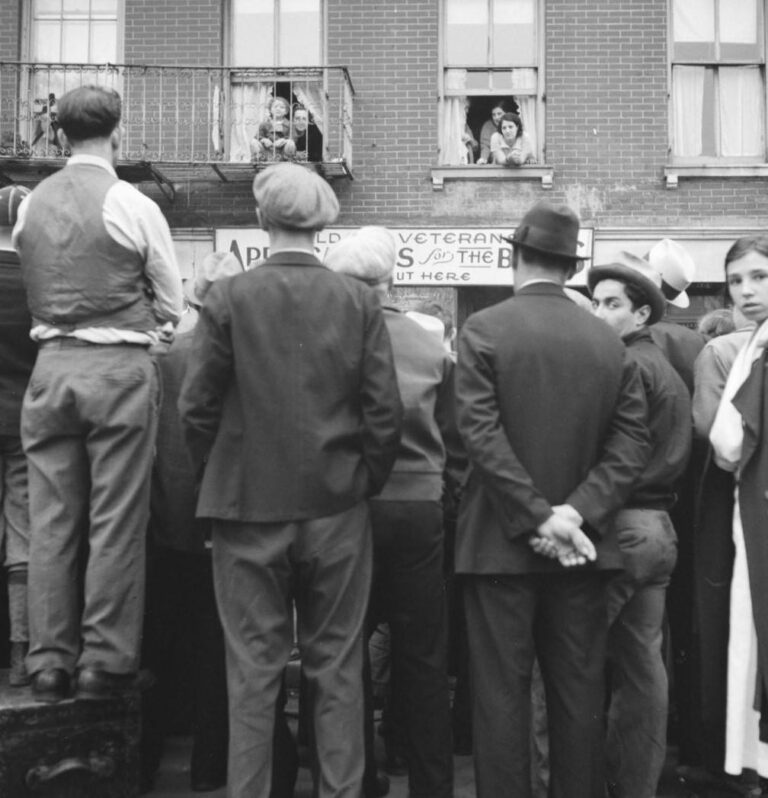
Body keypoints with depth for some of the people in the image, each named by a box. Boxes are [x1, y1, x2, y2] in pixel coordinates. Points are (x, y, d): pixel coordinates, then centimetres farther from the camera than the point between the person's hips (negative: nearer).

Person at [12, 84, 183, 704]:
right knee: (115, 524, 2)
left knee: (50, 522, 8)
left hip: (50, 366, 4)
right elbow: (171, 305, 1)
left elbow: (34, 294, 14)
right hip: (119, 369, -4)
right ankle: (105, 662, 6)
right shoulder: (133, 206, -5)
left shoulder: (30, 206, 7)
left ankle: (49, 664, 14)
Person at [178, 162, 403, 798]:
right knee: (337, 668, 12)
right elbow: (385, 413, -4)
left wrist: (219, 480, 9)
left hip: (248, 506, -1)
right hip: (337, 508, 1)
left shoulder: (229, 298, -7)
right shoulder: (359, 300, -3)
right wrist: (362, 482, 9)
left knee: (253, 671, 7)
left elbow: (197, 407, -6)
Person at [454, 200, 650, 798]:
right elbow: (632, 442, -3)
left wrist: (540, 517, -13)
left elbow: (482, 434, -15)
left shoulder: (484, 330, -6)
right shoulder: (610, 341, 4)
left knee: (502, 692, 4)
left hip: (502, 543, -3)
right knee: (580, 692, 12)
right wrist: (576, 513, -9)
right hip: (583, 547, 3)